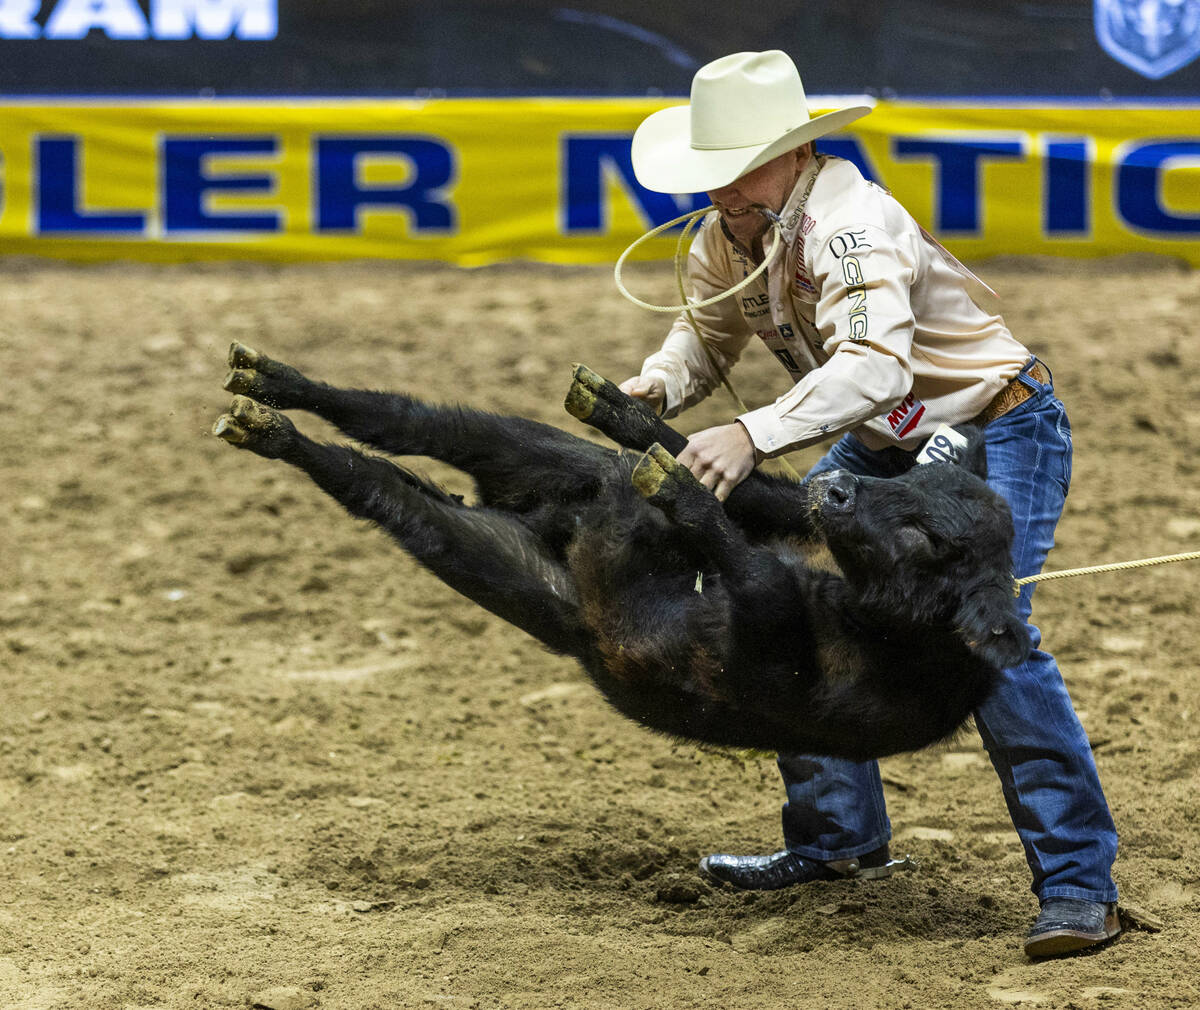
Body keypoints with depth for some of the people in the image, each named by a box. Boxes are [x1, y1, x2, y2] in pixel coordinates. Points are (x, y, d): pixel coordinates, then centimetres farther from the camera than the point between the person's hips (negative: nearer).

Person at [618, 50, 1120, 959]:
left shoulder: (854, 225, -32)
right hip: (885, 446, 9)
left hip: (997, 431, -9)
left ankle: (1080, 886, -21)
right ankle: (840, 838, 20)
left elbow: (873, 366, -47)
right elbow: (706, 335, 8)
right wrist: (657, 387, -16)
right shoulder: (728, 235, -5)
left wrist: (753, 436, -58)